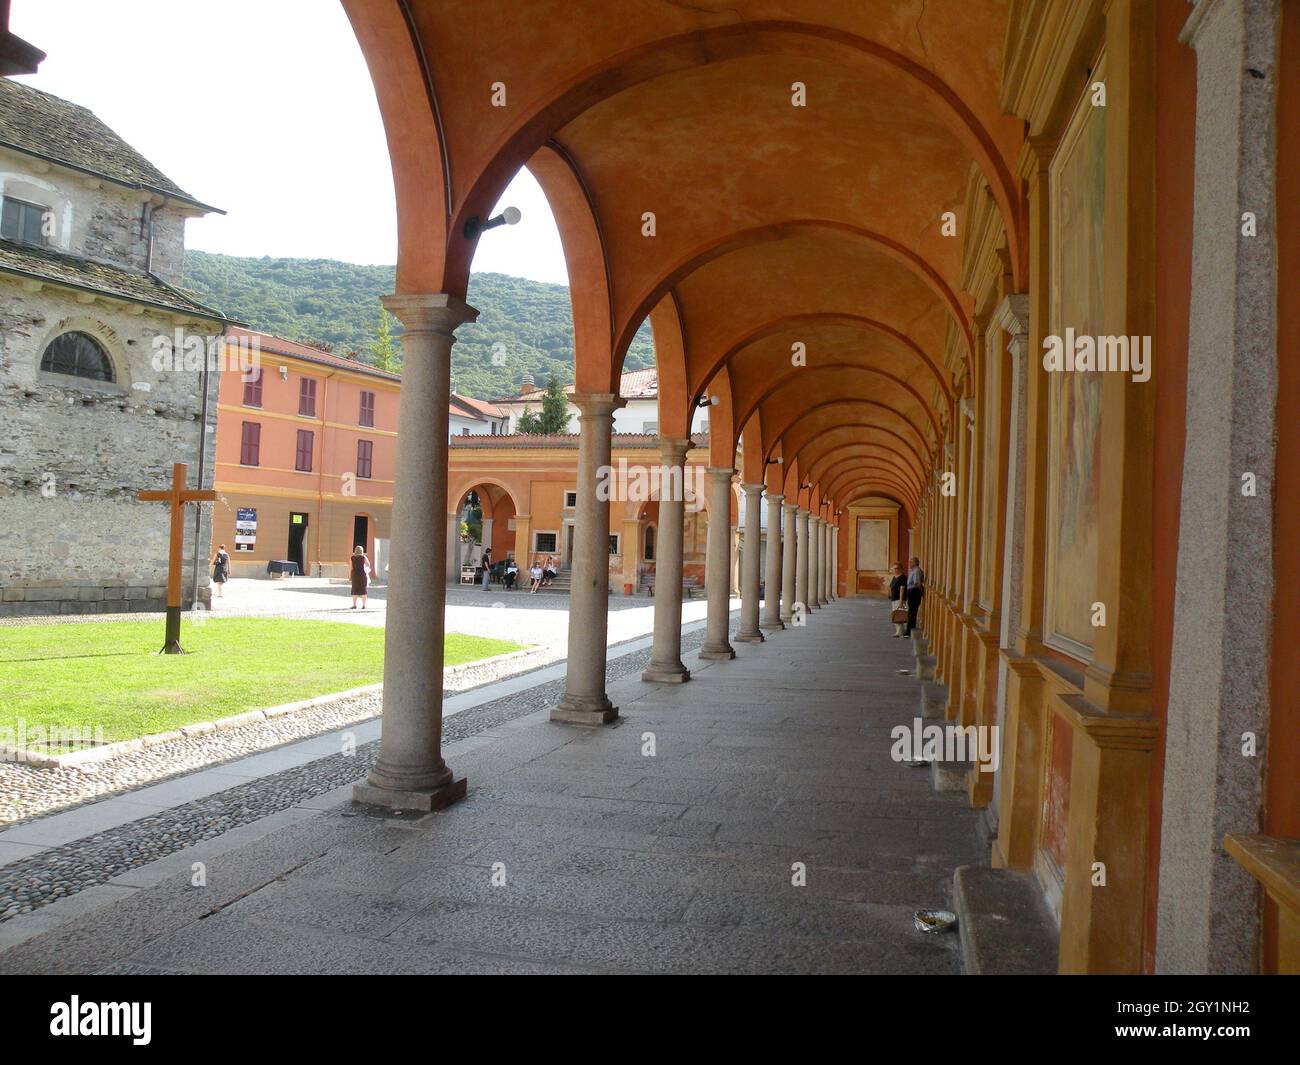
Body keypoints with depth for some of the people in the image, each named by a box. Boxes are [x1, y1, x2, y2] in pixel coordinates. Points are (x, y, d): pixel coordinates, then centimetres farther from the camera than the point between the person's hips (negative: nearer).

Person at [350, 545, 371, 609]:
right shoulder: (363, 557, -5)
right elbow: (368, 564, 11)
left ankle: (354, 605, 3)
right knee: (363, 590, 3)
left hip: (355, 575, 2)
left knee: (355, 590, 7)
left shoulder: (353, 557, 1)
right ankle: (363, 605, 1)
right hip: (362, 574, -2)